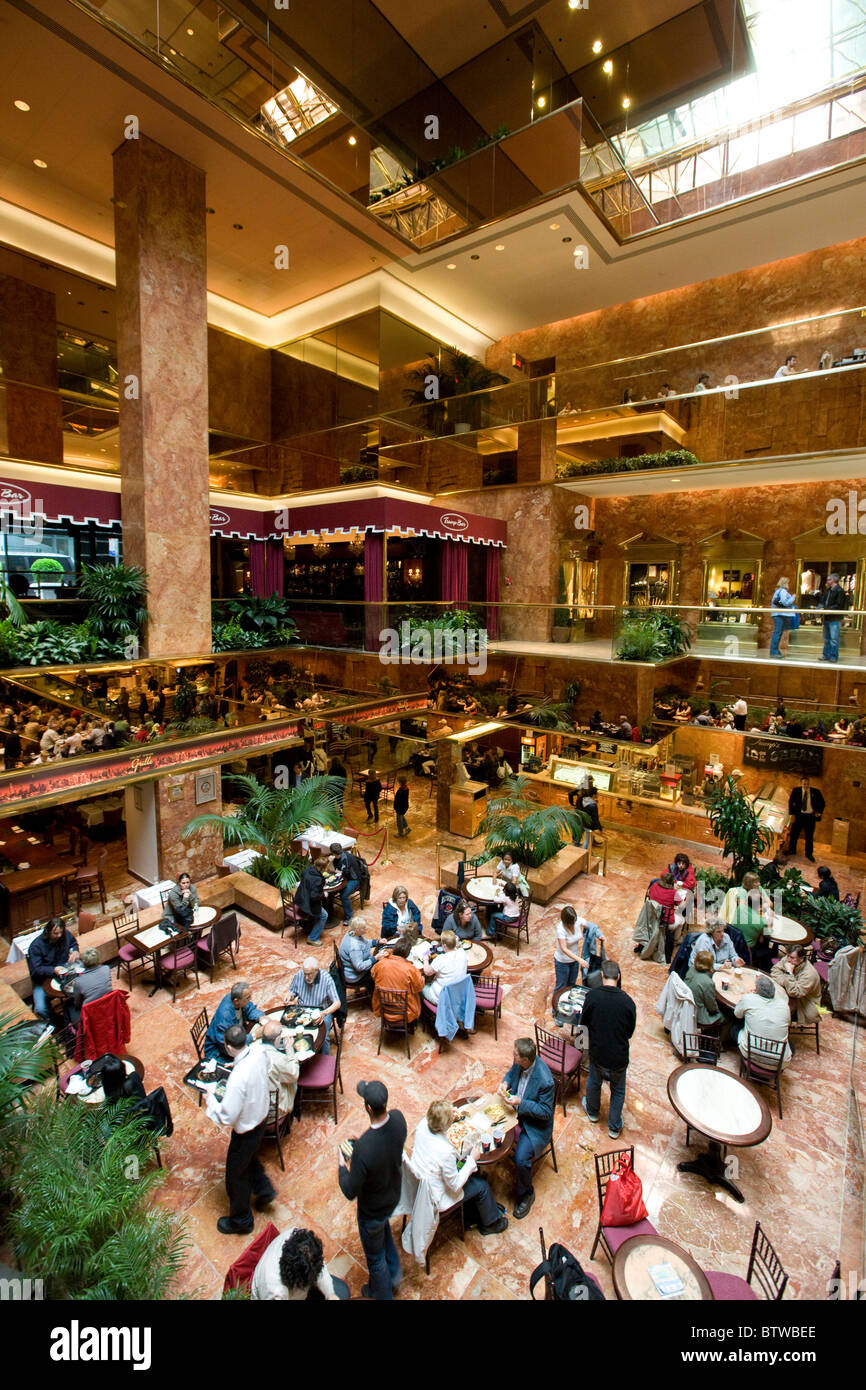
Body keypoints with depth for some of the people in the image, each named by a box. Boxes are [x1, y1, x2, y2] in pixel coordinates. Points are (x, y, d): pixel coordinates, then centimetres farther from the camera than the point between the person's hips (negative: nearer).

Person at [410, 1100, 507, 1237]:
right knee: (482, 1185, 12)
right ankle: (490, 1223, 39)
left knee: (473, 1171, 23)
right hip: (435, 1200, -6)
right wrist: (472, 1159, -14)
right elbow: (455, 1185, -23)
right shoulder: (446, 1151, -39)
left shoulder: (423, 1124, -22)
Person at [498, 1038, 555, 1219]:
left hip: (535, 1125, -7)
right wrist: (505, 1083, -14)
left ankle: (526, 1193, 10)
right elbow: (511, 1072, 7)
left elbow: (546, 1112, -24)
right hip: (516, 1110, 7)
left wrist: (521, 1103, -30)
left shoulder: (544, 1081, -34)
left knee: (521, 1159, -19)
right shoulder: (519, 1062, -14)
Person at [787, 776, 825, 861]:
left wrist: (819, 812, -2)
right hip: (799, 815, 1)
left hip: (811, 816, 0)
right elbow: (791, 801, 8)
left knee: (809, 836, 8)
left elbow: (822, 803, 8)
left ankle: (809, 854, 22)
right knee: (794, 833, 7)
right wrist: (792, 812, 1)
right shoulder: (796, 790, -2)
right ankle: (791, 850, 23)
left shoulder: (815, 792, -3)